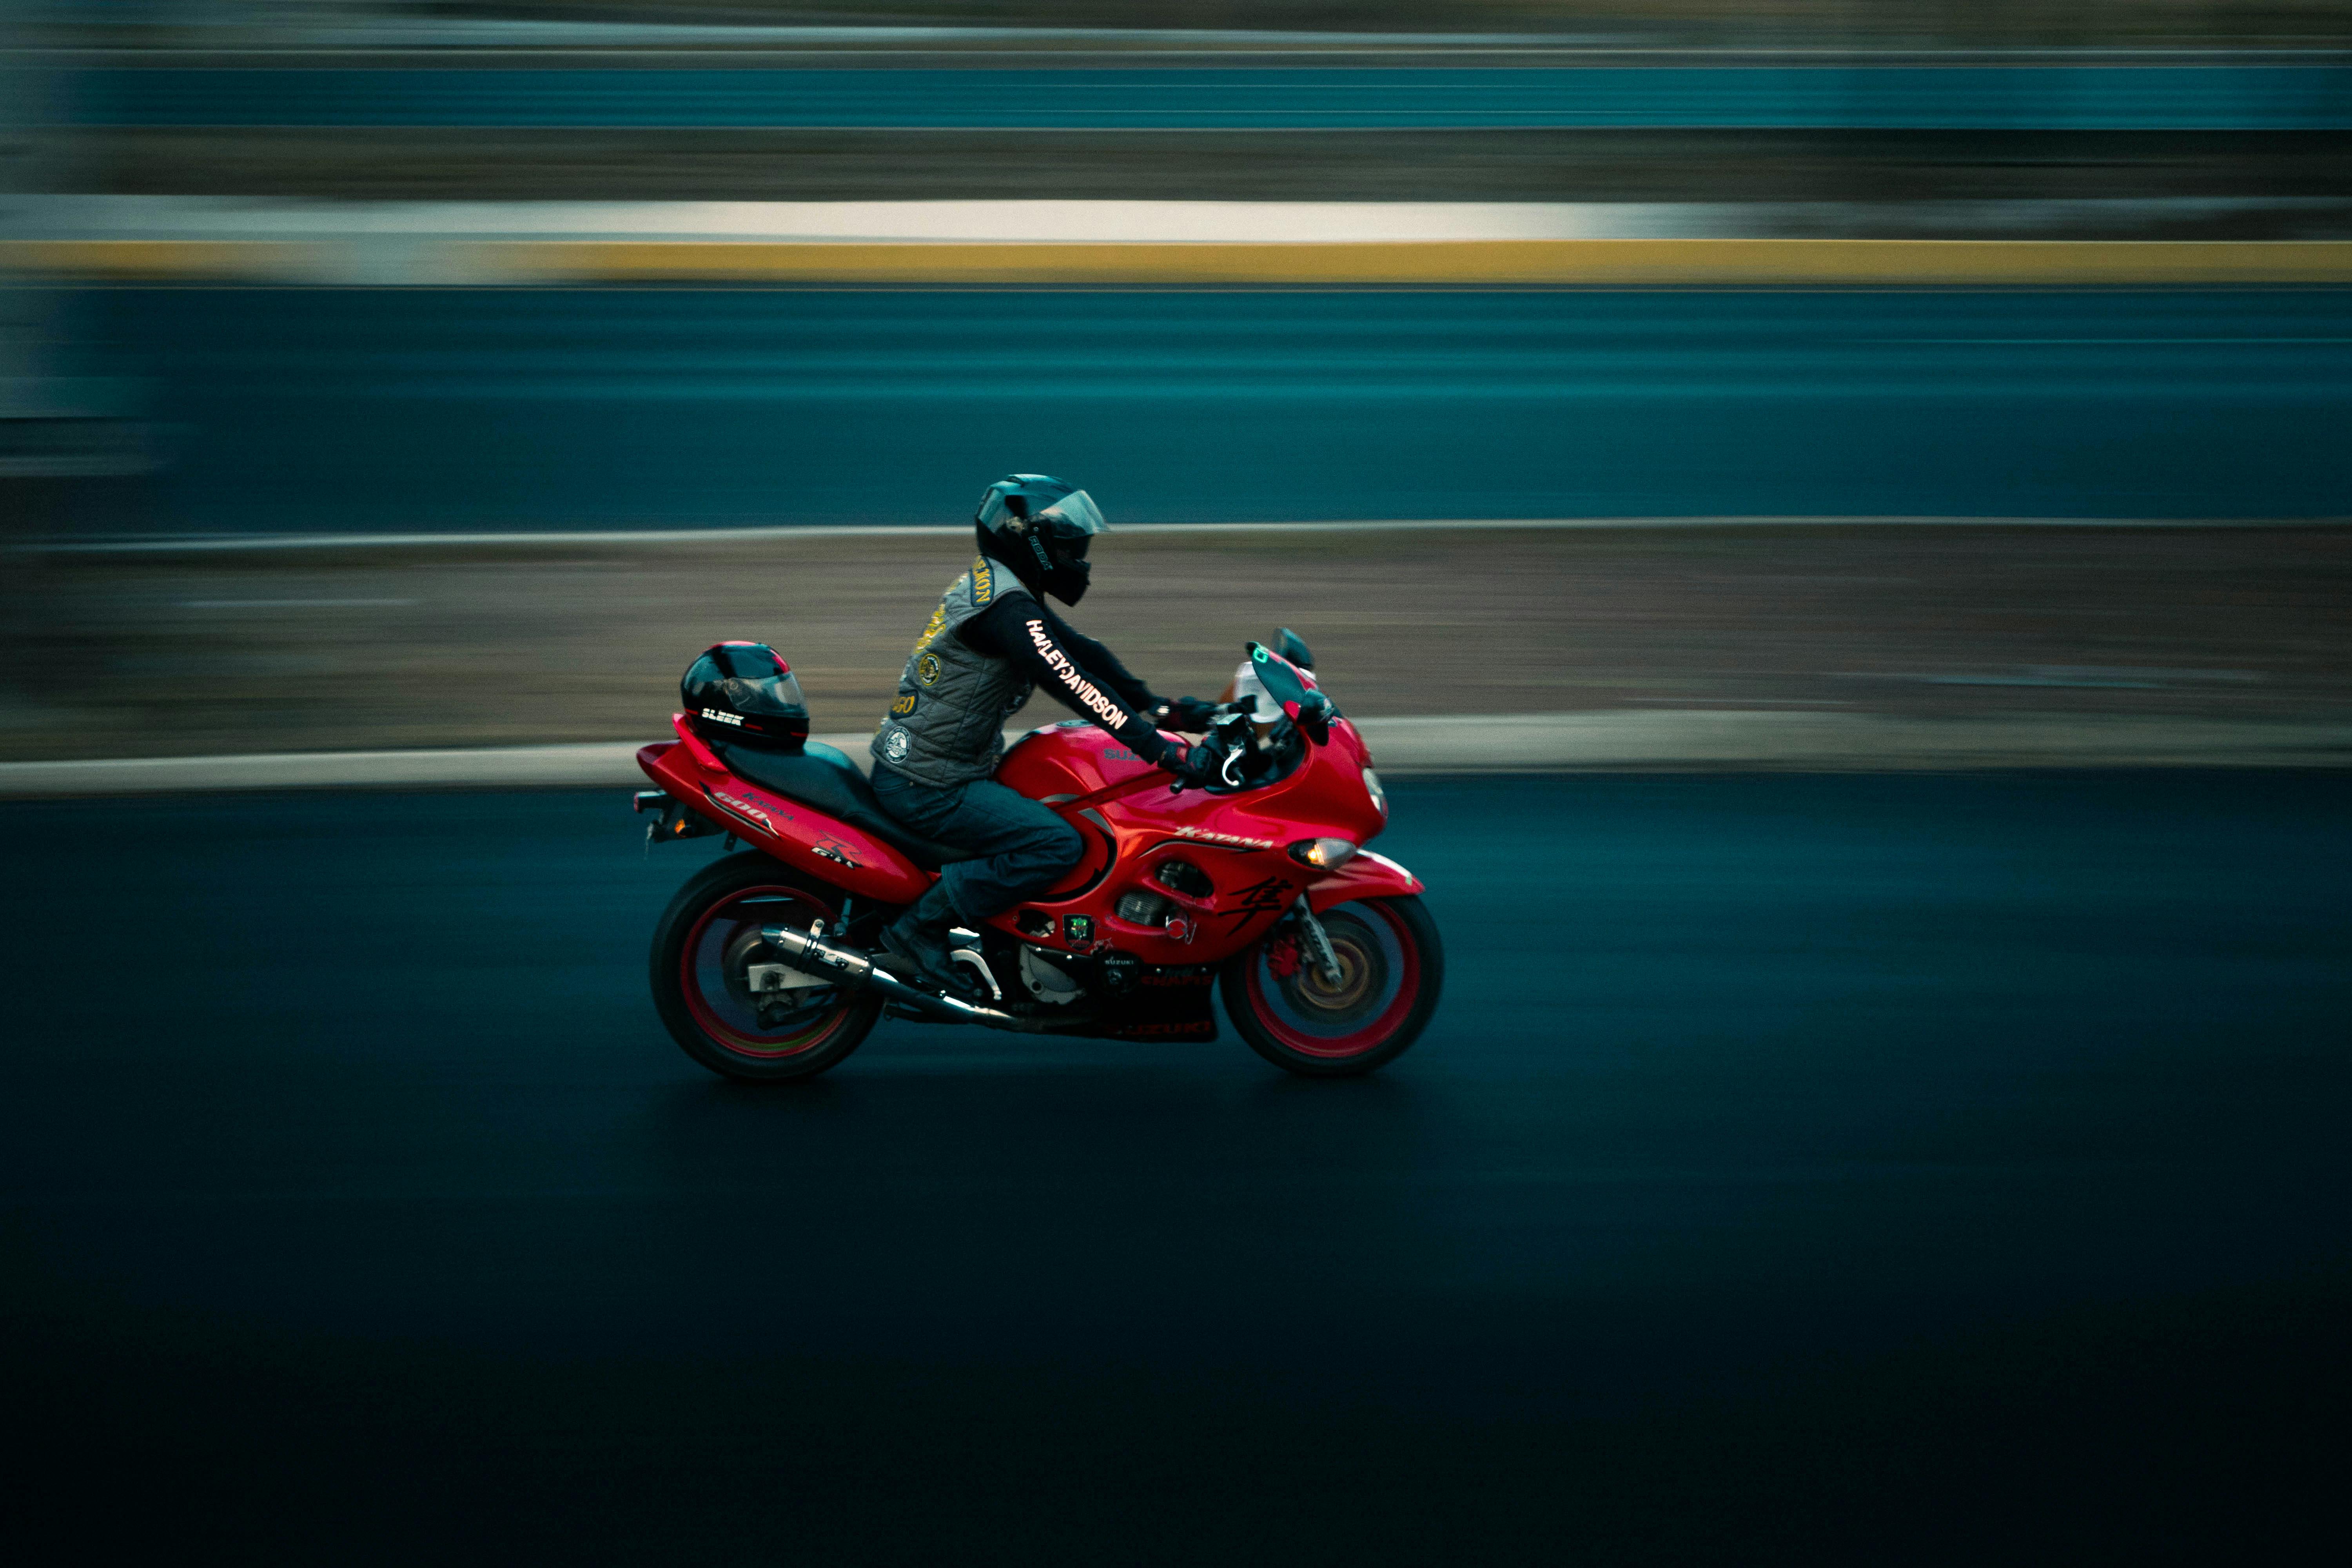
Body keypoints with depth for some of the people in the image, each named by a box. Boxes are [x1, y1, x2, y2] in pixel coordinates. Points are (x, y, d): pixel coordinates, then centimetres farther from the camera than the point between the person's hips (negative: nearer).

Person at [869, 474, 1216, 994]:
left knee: (1062, 811, 21)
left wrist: (1154, 708, 4)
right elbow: (1070, 681, -27)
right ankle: (918, 929, -15)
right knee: (1057, 845, -21)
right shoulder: (1006, 607, -18)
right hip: (928, 788, -11)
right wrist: (1157, 747, -28)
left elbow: (1084, 653, 13)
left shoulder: (995, 587, 14)